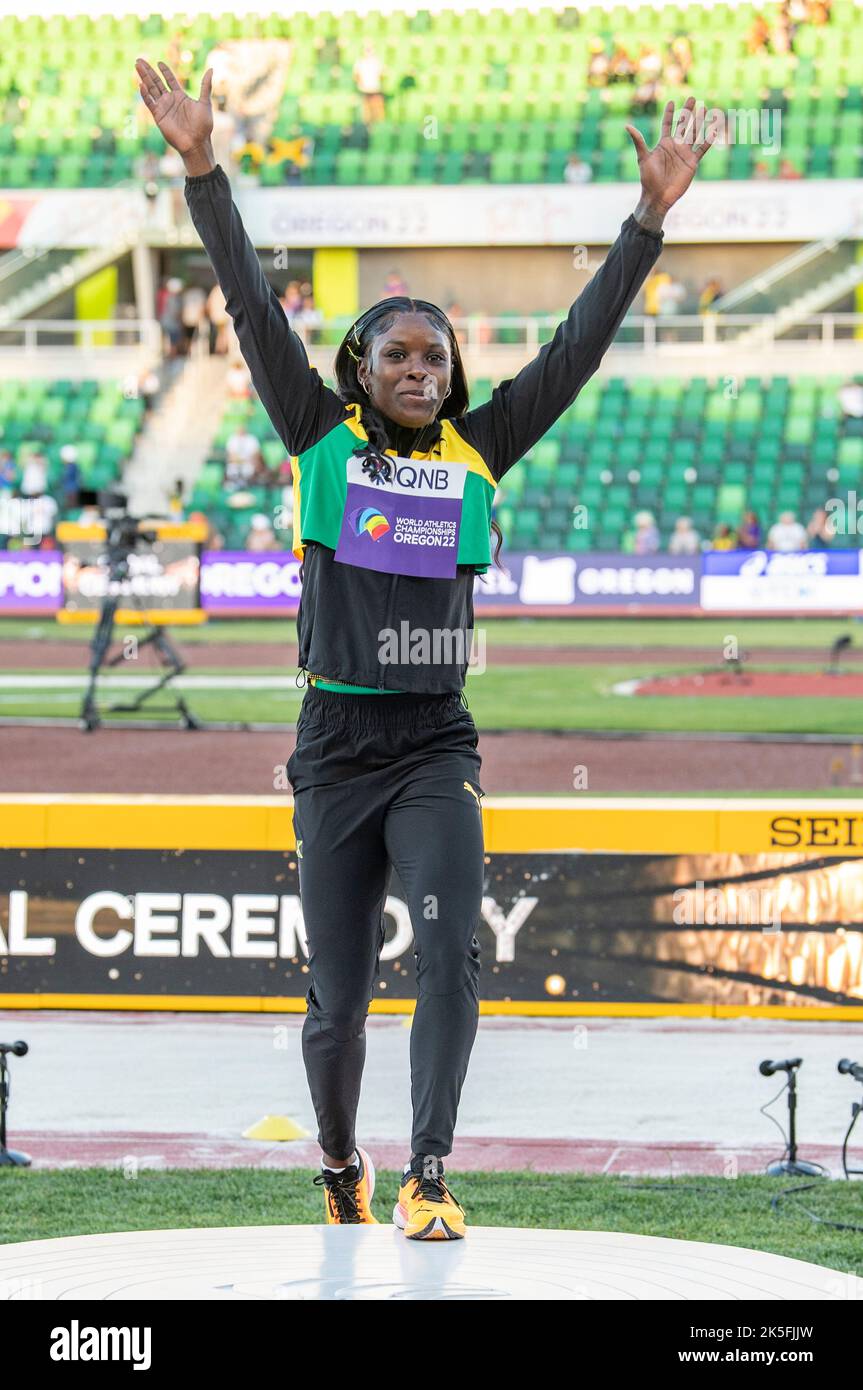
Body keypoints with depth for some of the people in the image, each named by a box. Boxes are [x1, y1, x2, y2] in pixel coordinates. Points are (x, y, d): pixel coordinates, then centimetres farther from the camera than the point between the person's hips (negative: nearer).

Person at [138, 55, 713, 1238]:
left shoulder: (480, 452, 6)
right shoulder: (323, 437, 4)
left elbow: (579, 345, 6)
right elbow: (254, 308, -2)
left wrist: (651, 217, 1)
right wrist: (201, 166, -8)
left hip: (436, 748, 0)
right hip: (334, 748, 0)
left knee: (451, 952, -20)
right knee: (338, 999, 5)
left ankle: (427, 1183, -20)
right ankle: (339, 1163, 31)